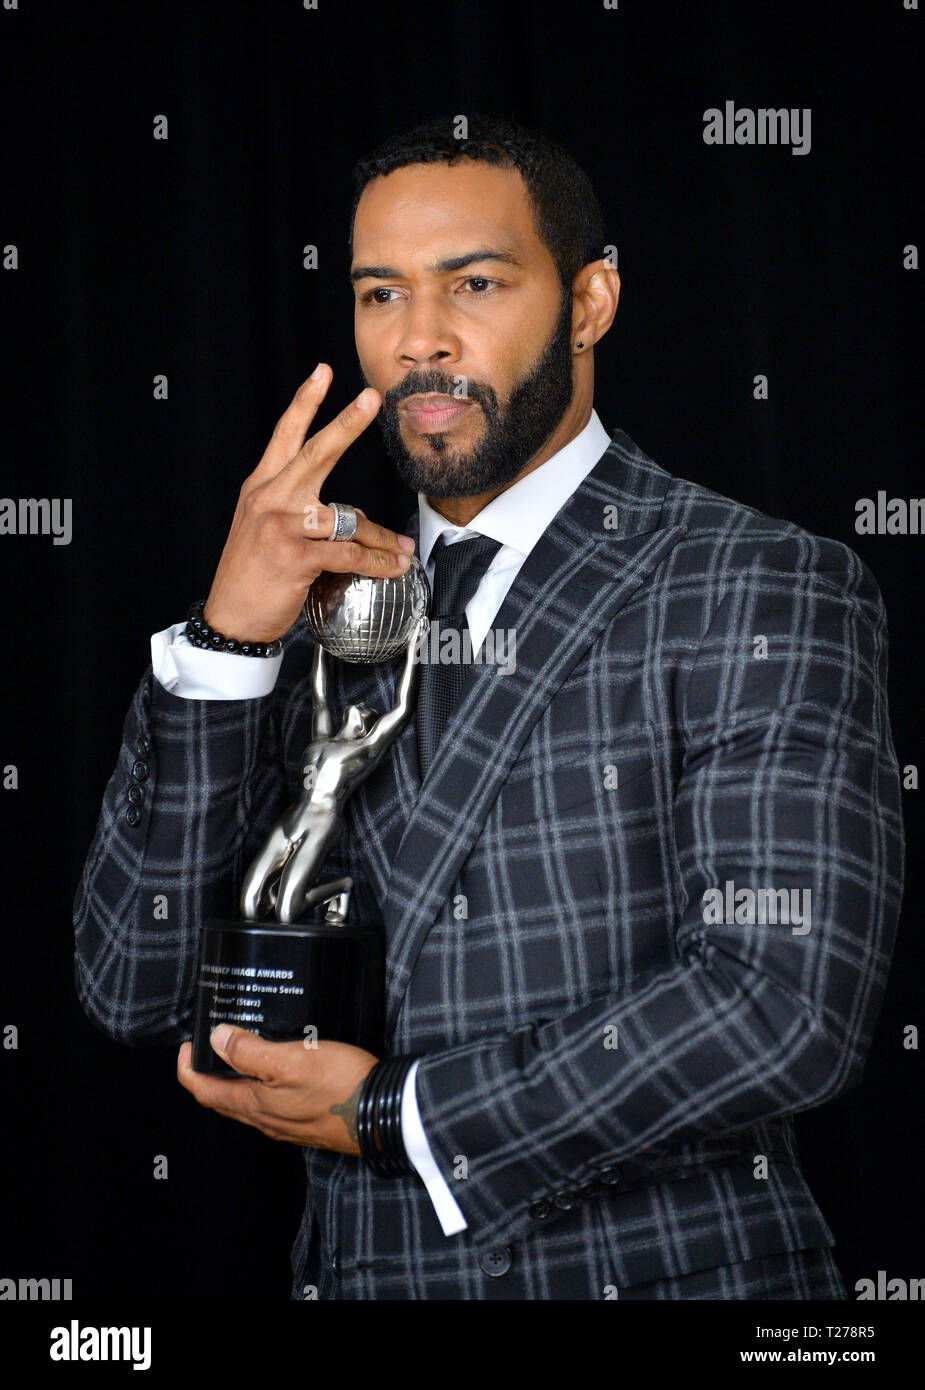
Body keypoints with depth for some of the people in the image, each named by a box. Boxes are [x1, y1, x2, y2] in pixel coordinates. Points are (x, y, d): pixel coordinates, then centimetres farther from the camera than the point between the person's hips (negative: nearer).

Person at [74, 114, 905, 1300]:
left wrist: (395, 1115, -8)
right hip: (363, 1272, 5)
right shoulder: (321, 624, 9)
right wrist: (226, 634, -9)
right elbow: (137, 990, 3)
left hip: (665, 1266, -4)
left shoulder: (765, 590, -4)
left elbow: (791, 1001, -13)